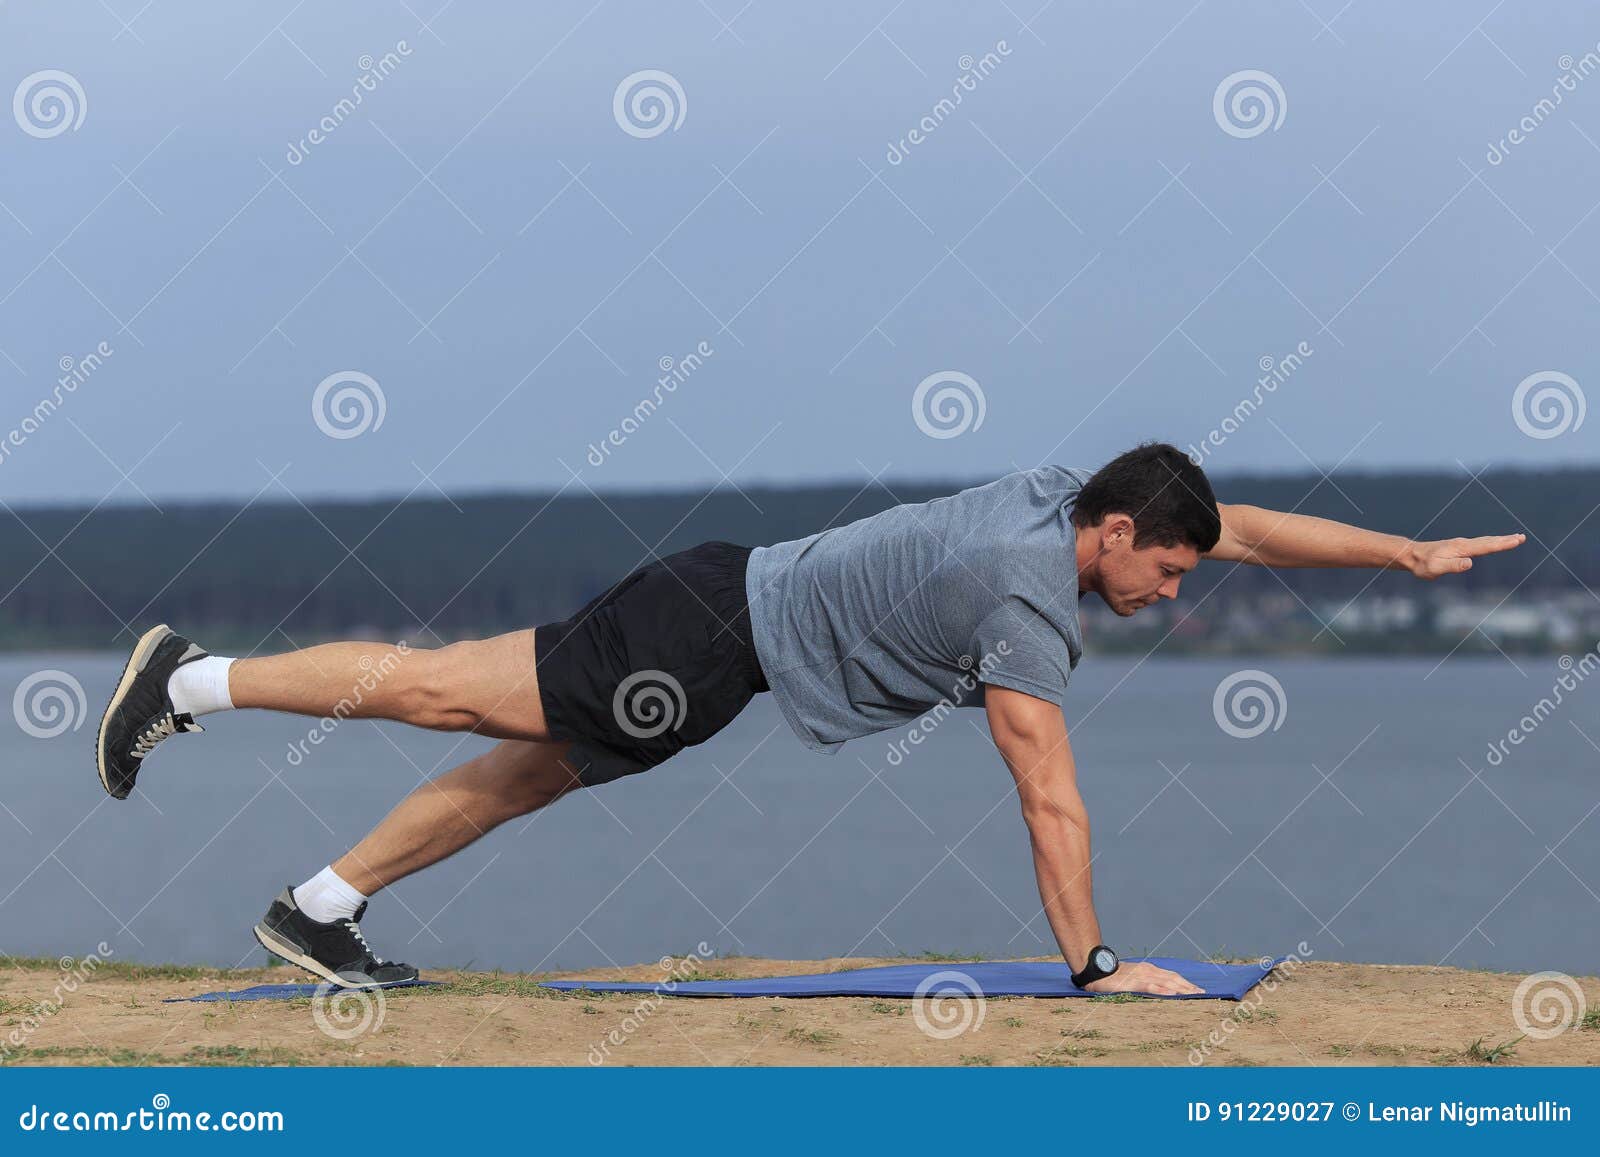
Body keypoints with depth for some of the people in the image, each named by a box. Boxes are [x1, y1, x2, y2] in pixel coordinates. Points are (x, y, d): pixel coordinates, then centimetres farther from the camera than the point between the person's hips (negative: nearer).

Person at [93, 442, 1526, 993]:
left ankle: (323, 907, 20)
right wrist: (1095, 963, -22)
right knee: (454, 694, -2)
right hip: (710, 642, -9)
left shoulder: (1064, 495, 0)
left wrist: (1411, 551, 12)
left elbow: (1246, 526, 13)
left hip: (725, 606, 9)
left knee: (530, 764, 14)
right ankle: (197, 681, 5)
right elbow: (1050, 798, -26)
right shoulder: (1030, 601, -25)